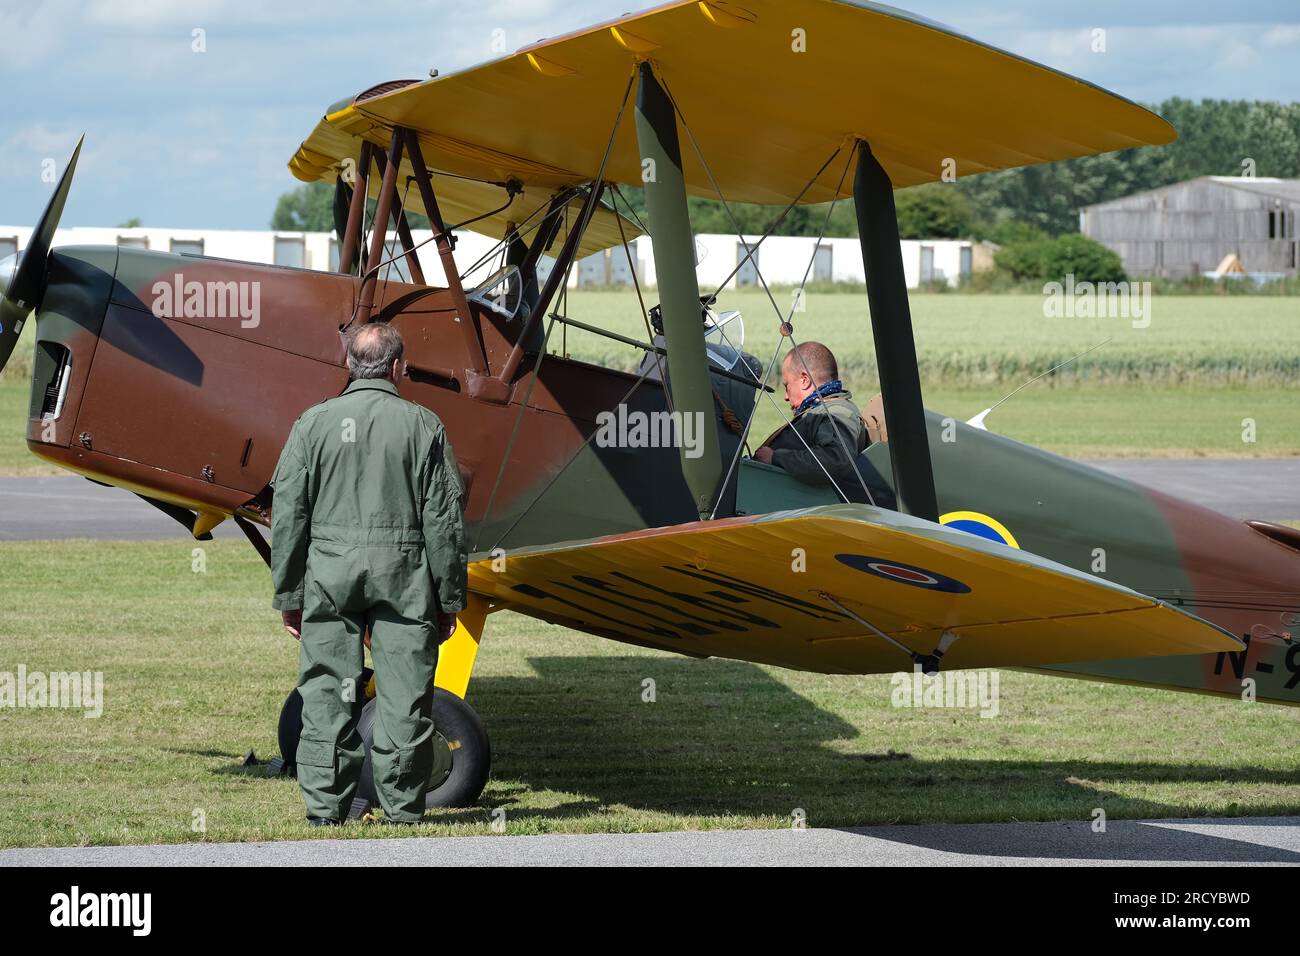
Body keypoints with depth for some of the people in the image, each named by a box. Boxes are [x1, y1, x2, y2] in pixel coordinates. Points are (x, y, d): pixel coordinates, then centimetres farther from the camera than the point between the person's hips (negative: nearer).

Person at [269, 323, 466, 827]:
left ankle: (324, 808, 3)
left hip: (329, 571, 1)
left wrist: (289, 595, 9)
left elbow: (287, 516, 4)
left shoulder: (314, 423, 4)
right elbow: (444, 518, 1)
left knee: (326, 691, 4)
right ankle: (403, 809, 5)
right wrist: (450, 598, 7)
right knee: (404, 696, 3)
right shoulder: (422, 425, 1)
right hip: (404, 572, -1)